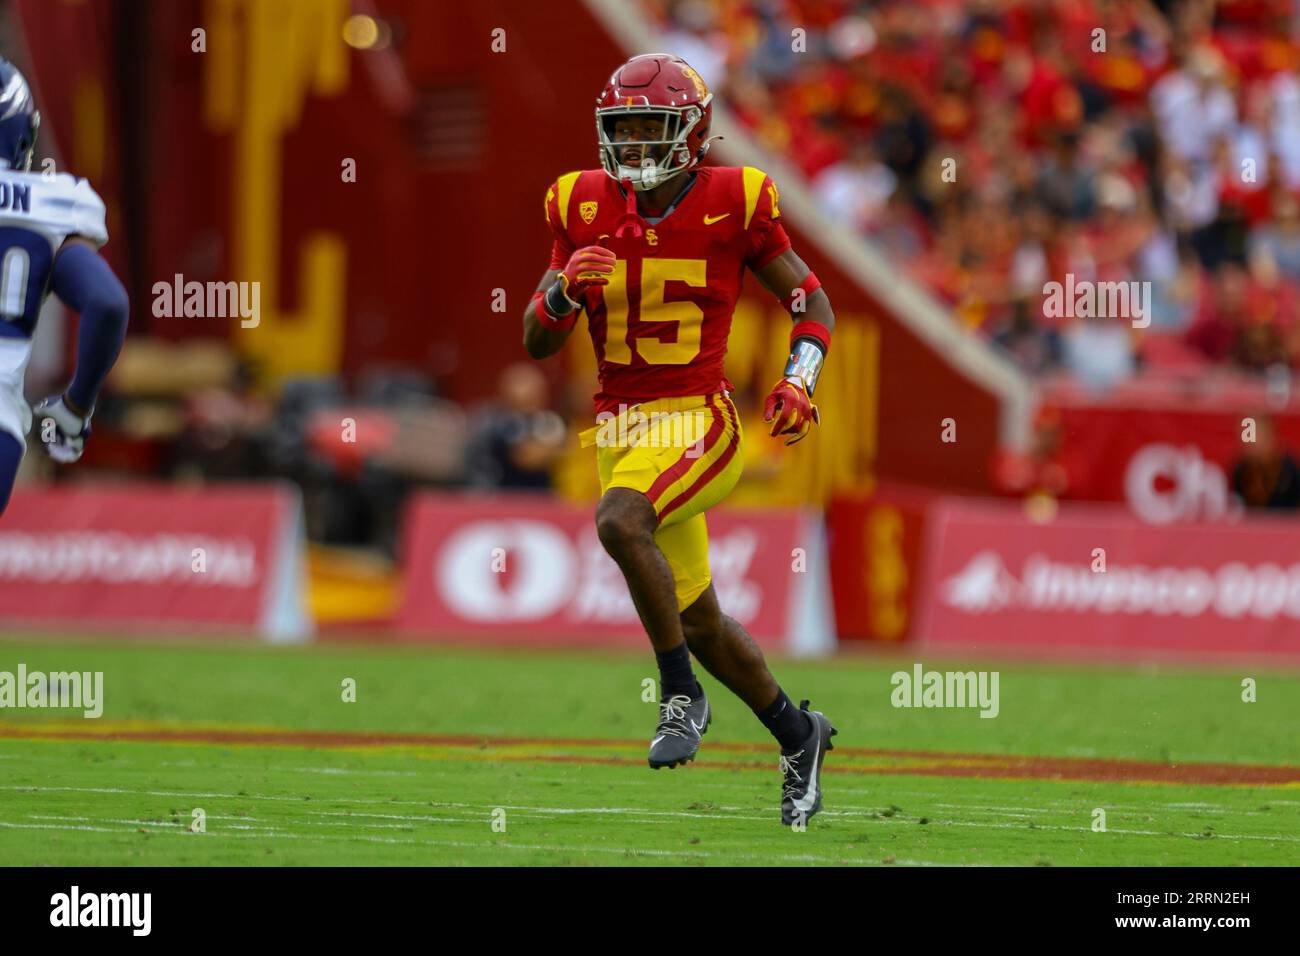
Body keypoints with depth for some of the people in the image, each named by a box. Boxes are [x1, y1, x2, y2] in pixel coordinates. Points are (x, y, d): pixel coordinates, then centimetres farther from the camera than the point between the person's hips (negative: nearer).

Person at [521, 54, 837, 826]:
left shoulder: (733, 204, -8)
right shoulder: (586, 208, 2)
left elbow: (811, 301, 4)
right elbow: (537, 342, 4)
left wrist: (799, 383, -12)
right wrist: (566, 290, -16)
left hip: (697, 422, -5)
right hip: (619, 427, 5)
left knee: (620, 520, -35)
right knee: (699, 621, 14)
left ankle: (682, 693, -19)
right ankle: (797, 733, 37)